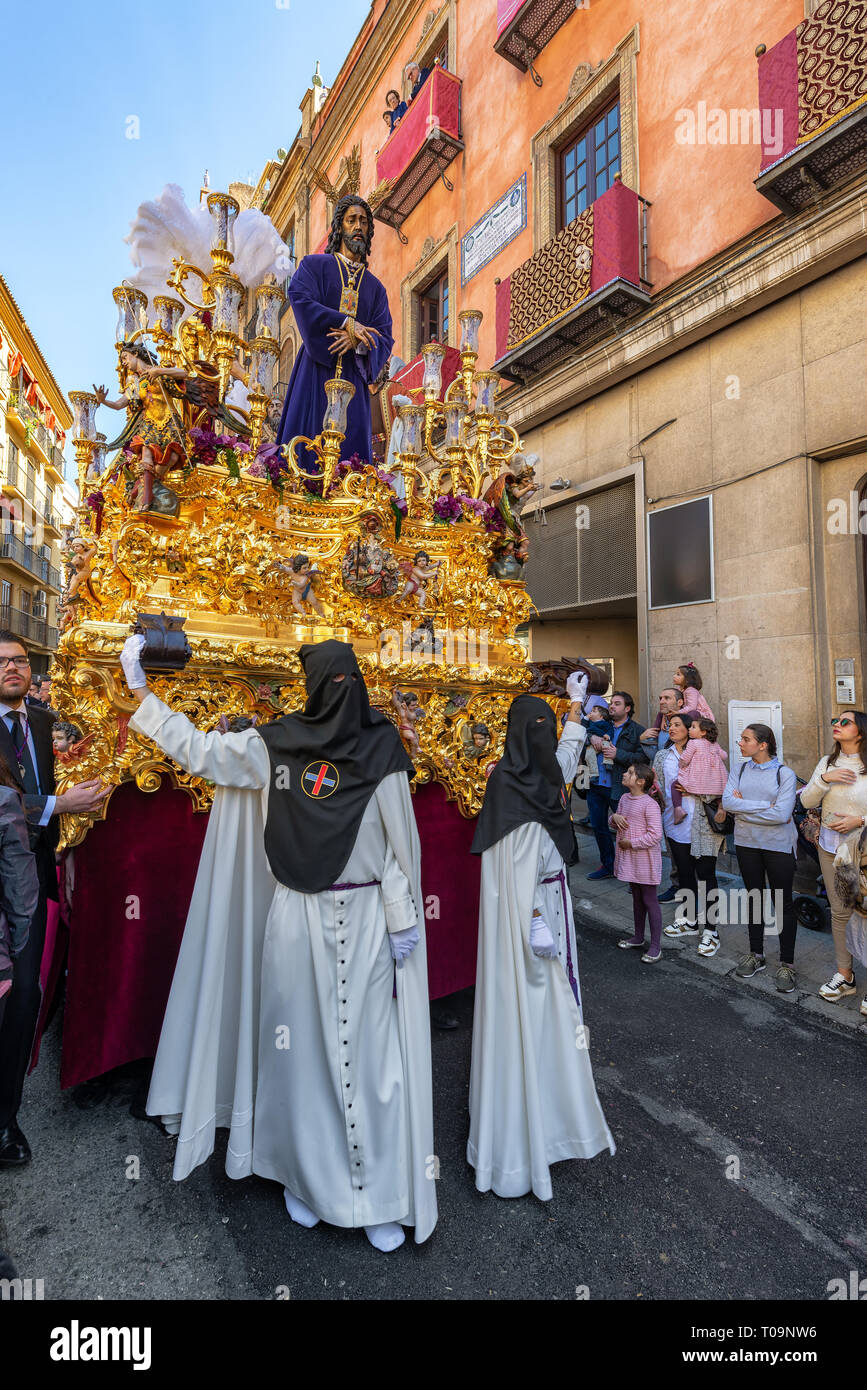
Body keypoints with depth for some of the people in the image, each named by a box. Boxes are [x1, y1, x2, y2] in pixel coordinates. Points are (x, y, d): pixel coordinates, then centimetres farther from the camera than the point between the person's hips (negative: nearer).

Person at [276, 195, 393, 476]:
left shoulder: (375, 287, 21)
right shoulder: (314, 265, 14)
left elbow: (385, 340, 8)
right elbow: (301, 301, -6)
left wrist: (356, 342, -12)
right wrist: (348, 323, -14)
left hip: (353, 378, 2)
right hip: (316, 372, -2)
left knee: (352, 455, -7)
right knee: (306, 449, -10)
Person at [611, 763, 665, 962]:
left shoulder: (650, 804, -20)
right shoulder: (624, 798, 4)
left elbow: (655, 835, -24)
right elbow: (614, 821, 17)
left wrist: (631, 843, -20)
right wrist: (614, 817, -6)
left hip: (645, 860, -8)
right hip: (629, 858, 8)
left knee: (649, 901, 2)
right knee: (637, 898, 21)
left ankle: (655, 946, 13)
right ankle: (638, 936, 35)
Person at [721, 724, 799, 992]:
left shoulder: (784, 774, -10)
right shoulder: (738, 771, 3)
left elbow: (782, 814, -20)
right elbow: (727, 802, -11)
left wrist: (743, 808, -14)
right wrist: (766, 806, -17)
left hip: (778, 846, -4)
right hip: (746, 843, 4)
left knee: (783, 903, 4)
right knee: (754, 898, 15)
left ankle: (787, 964, 19)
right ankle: (756, 955, 30)